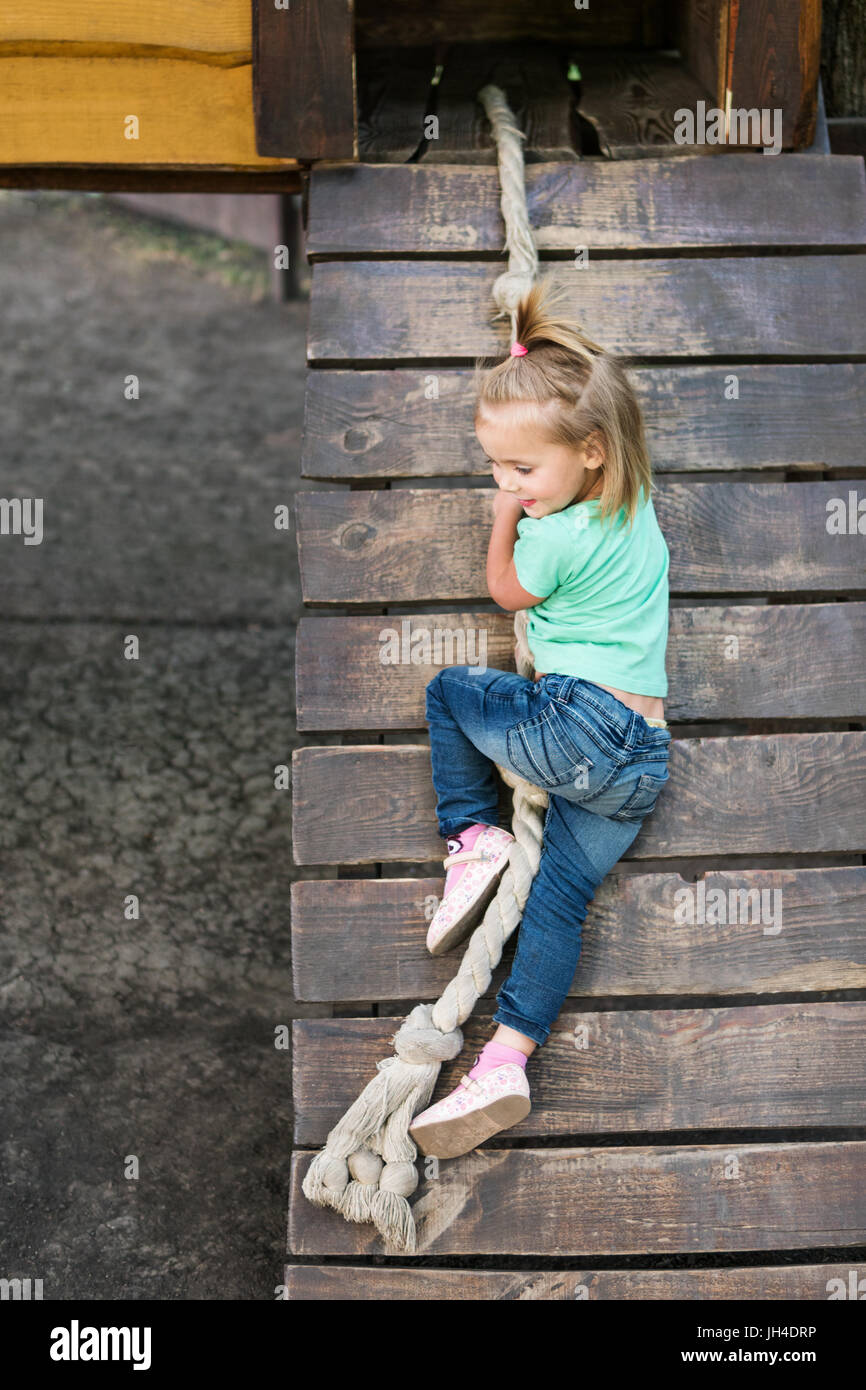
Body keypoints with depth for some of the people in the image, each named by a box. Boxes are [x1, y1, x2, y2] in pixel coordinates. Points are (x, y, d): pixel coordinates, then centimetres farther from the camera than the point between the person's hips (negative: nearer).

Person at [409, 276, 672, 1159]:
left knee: (448, 688, 16)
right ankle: (506, 1062, -1)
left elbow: (506, 591, 8)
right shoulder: (633, 500, 10)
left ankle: (471, 838, 7)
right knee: (562, 896, 5)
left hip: (573, 721, -8)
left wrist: (506, 518, 15)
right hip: (641, 762, 8)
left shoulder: (557, 537, -14)